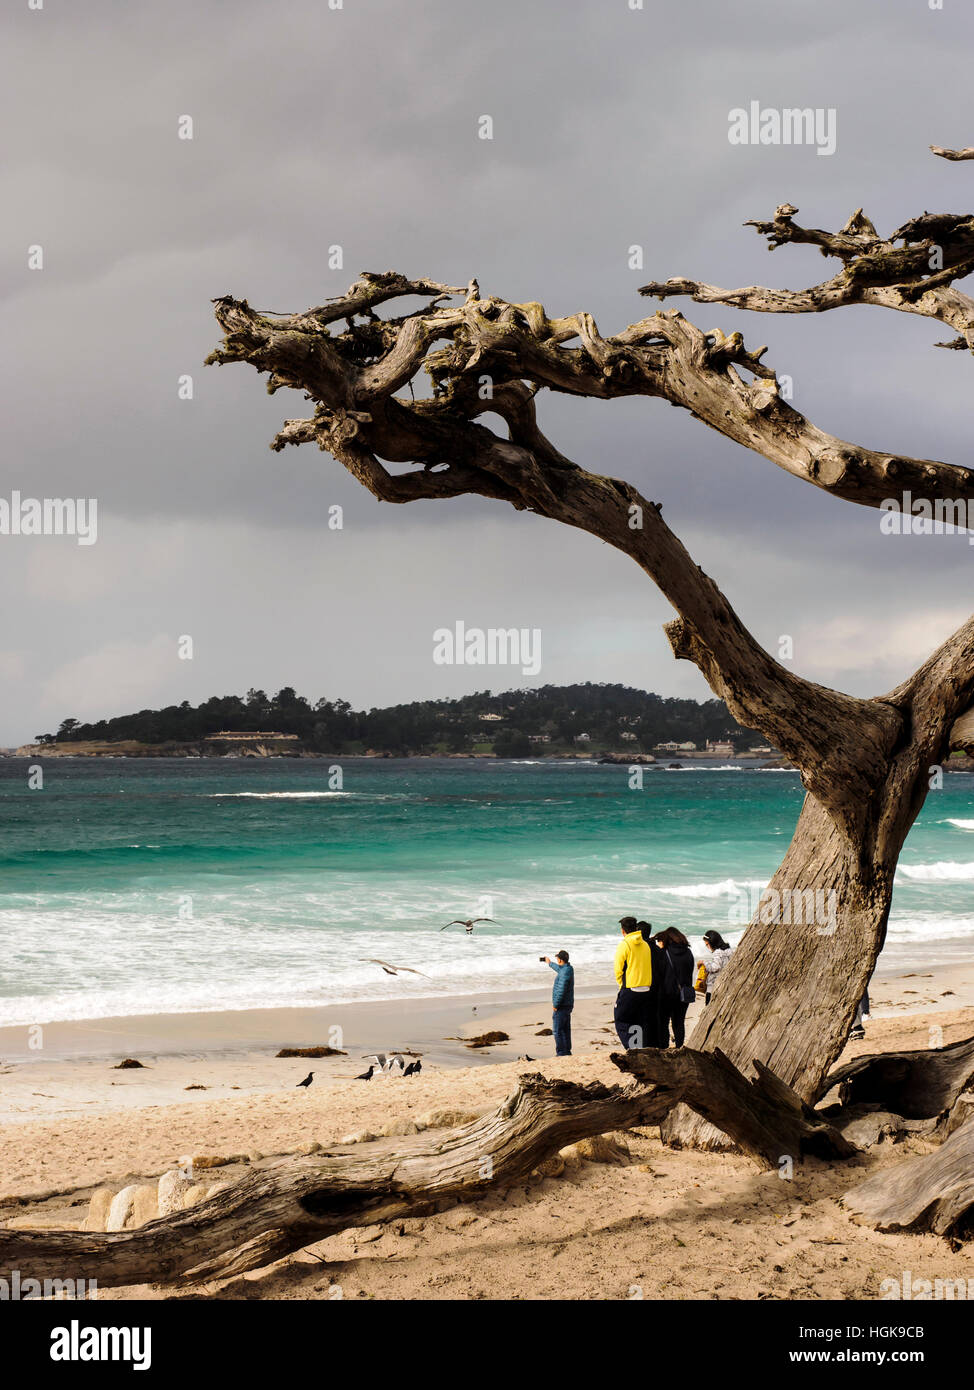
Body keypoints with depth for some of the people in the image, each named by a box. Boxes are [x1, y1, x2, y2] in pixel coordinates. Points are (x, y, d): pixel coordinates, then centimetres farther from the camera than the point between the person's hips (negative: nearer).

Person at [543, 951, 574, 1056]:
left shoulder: (565, 972, -22)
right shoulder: (569, 968, 8)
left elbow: (561, 991, -25)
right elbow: (559, 969, 34)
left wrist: (555, 1005, -19)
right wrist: (550, 963, 50)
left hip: (561, 1005, -10)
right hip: (568, 1004, 10)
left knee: (557, 1030, -6)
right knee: (566, 1029, 16)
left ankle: (561, 1052, -6)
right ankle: (567, 1051, 21)